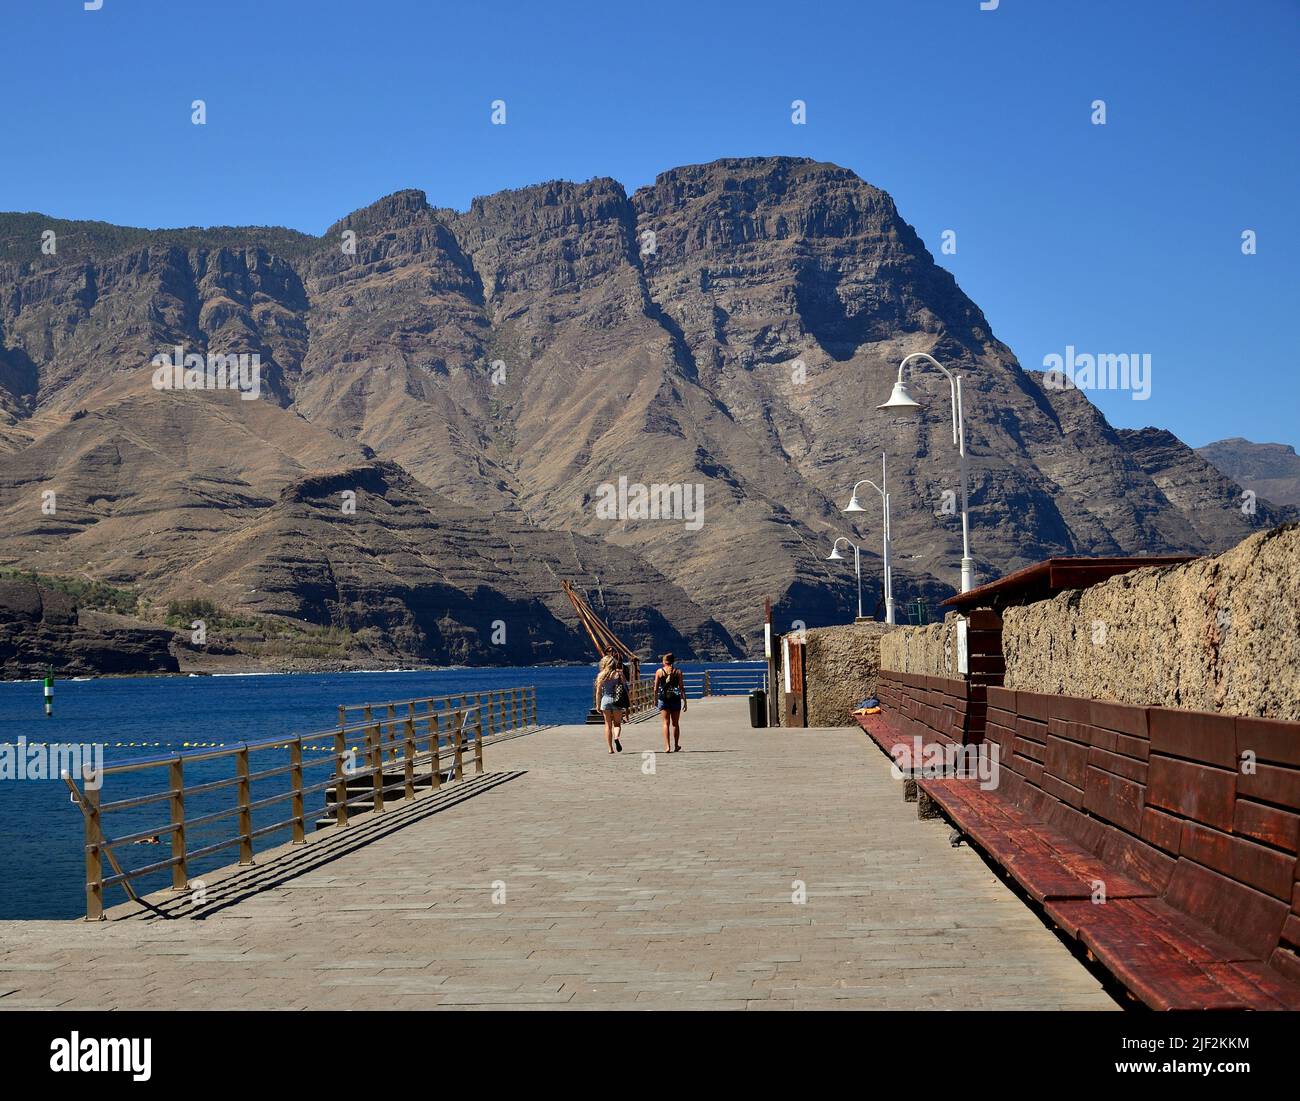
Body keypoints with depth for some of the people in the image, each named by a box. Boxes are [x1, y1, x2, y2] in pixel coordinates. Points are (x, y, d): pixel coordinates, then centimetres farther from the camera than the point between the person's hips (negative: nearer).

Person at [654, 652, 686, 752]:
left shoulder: (659, 671, -1)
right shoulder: (678, 672, 0)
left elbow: (656, 688, -1)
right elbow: (681, 688, -2)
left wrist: (655, 700, 10)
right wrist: (684, 701, 1)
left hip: (663, 699, -1)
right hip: (675, 698, 1)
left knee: (666, 723, 0)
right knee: (675, 723, 13)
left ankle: (667, 746, -12)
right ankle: (676, 746, 22)